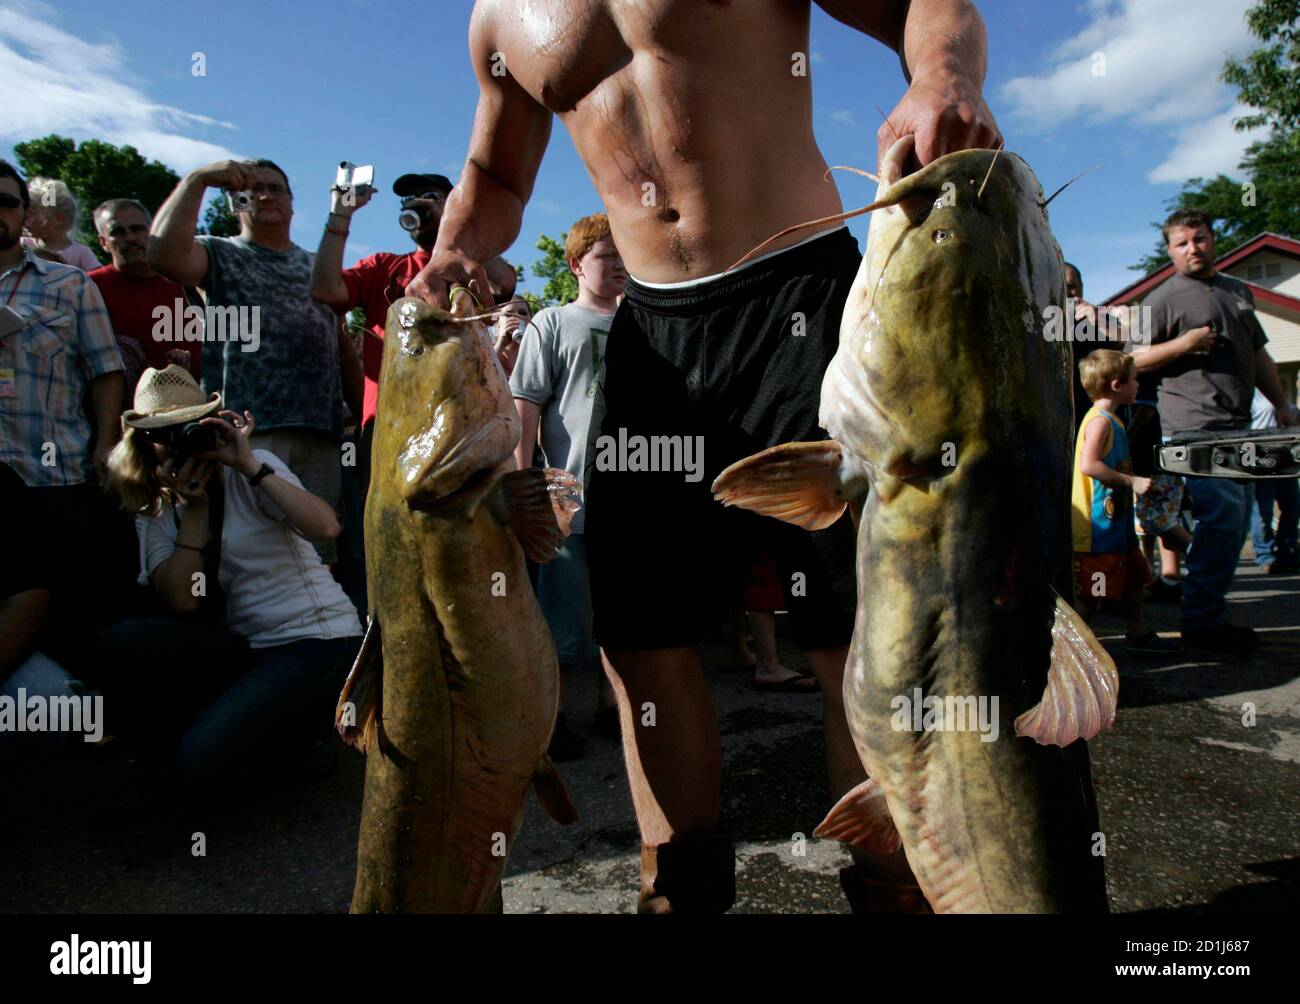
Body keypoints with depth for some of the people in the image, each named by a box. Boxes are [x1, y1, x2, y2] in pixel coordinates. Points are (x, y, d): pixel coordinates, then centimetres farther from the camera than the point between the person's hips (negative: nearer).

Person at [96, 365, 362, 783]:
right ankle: (238, 714, 2)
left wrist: (250, 466, -21)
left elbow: (325, 526, -23)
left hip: (317, 639, -5)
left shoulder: (253, 472, -4)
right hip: (245, 649, 6)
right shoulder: (155, 514, 10)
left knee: (207, 755, -22)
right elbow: (181, 602, -7)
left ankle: (304, 727, 9)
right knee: (118, 645, -18)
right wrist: (193, 508, -10)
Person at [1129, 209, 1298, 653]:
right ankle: (1202, 621, -7)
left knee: (1236, 521, 11)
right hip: (1194, 428, -8)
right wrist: (1185, 343, -17)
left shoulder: (1239, 291, 20)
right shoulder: (1163, 300, -1)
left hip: (1237, 428, 8)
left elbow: (1258, 354, 25)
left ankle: (1208, 610, 22)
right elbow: (1135, 360, -5)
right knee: (1222, 519, -15)